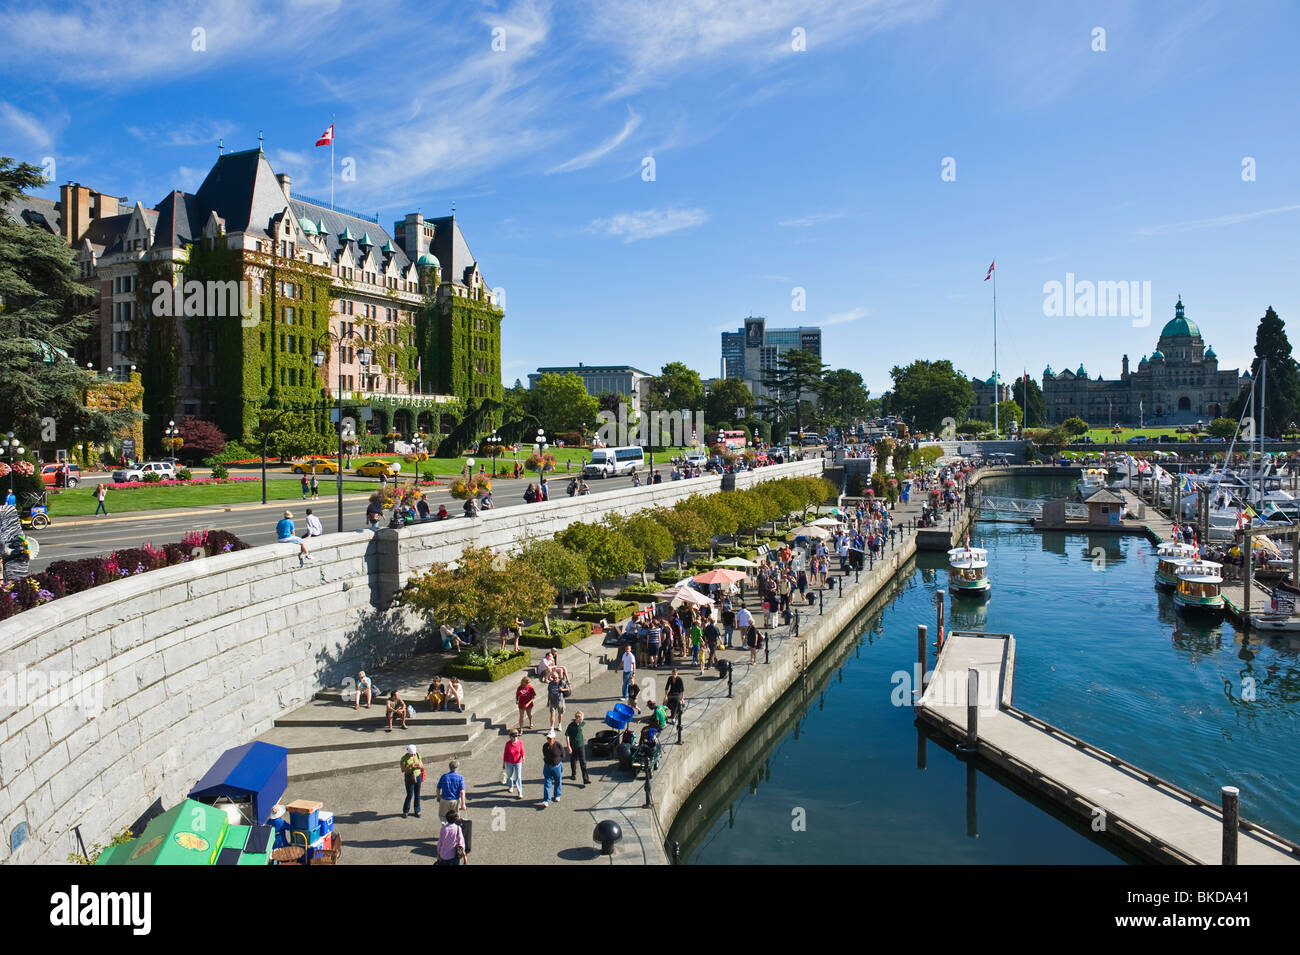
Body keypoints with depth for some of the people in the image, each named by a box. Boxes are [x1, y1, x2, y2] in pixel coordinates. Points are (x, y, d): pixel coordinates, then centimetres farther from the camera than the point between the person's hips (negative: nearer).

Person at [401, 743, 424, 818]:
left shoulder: (417, 755, -6)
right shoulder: (404, 758, -16)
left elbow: (422, 767, -2)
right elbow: (403, 770, -18)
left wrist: (420, 765, -25)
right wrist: (409, 766, -34)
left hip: (418, 776, 3)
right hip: (409, 778, -3)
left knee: (417, 795, 9)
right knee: (410, 795, -1)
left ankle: (417, 811, 22)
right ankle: (405, 811, 19)